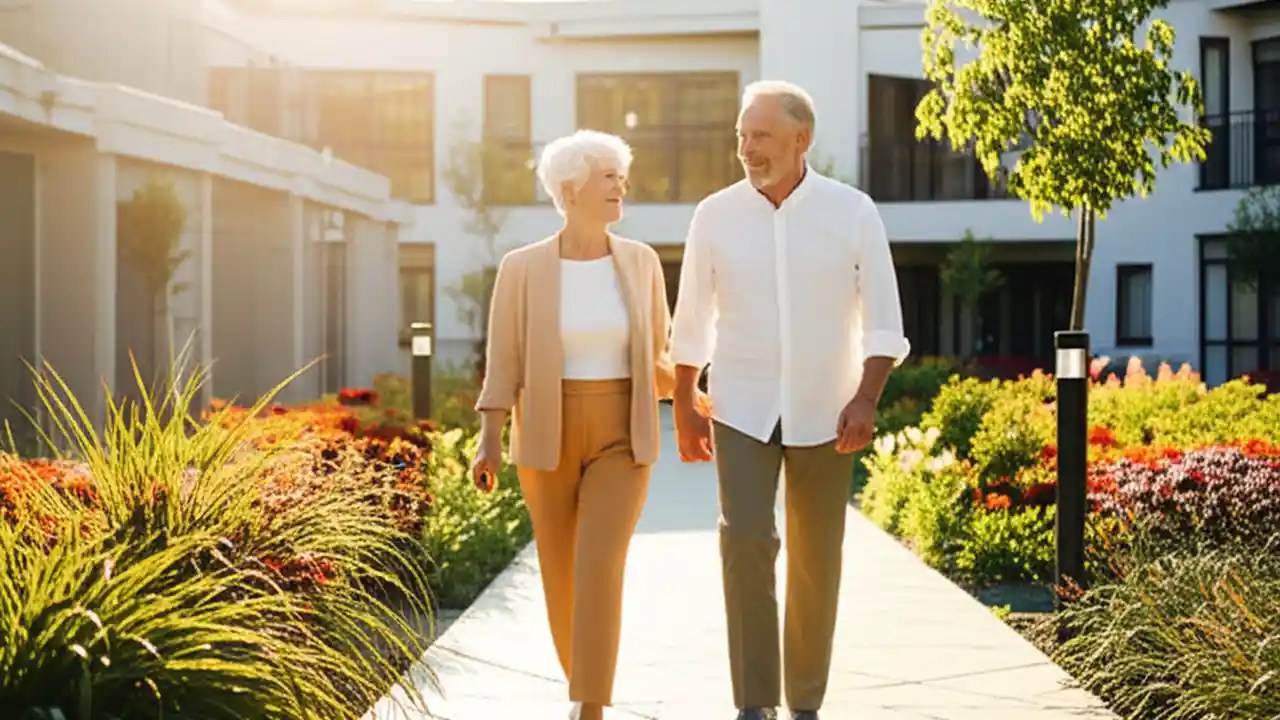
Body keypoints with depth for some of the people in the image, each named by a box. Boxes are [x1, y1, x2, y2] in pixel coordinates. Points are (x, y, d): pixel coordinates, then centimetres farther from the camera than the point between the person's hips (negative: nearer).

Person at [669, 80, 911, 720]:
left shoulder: (852, 212, -3)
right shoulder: (715, 216, 1)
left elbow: (883, 319, -2)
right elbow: (691, 321, 8)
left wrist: (866, 398, -13)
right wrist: (684, 407, 7)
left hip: (824, 413, 0)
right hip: (742, 410, 0)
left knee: (817, 560, 6)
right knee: (745, 540, -15)